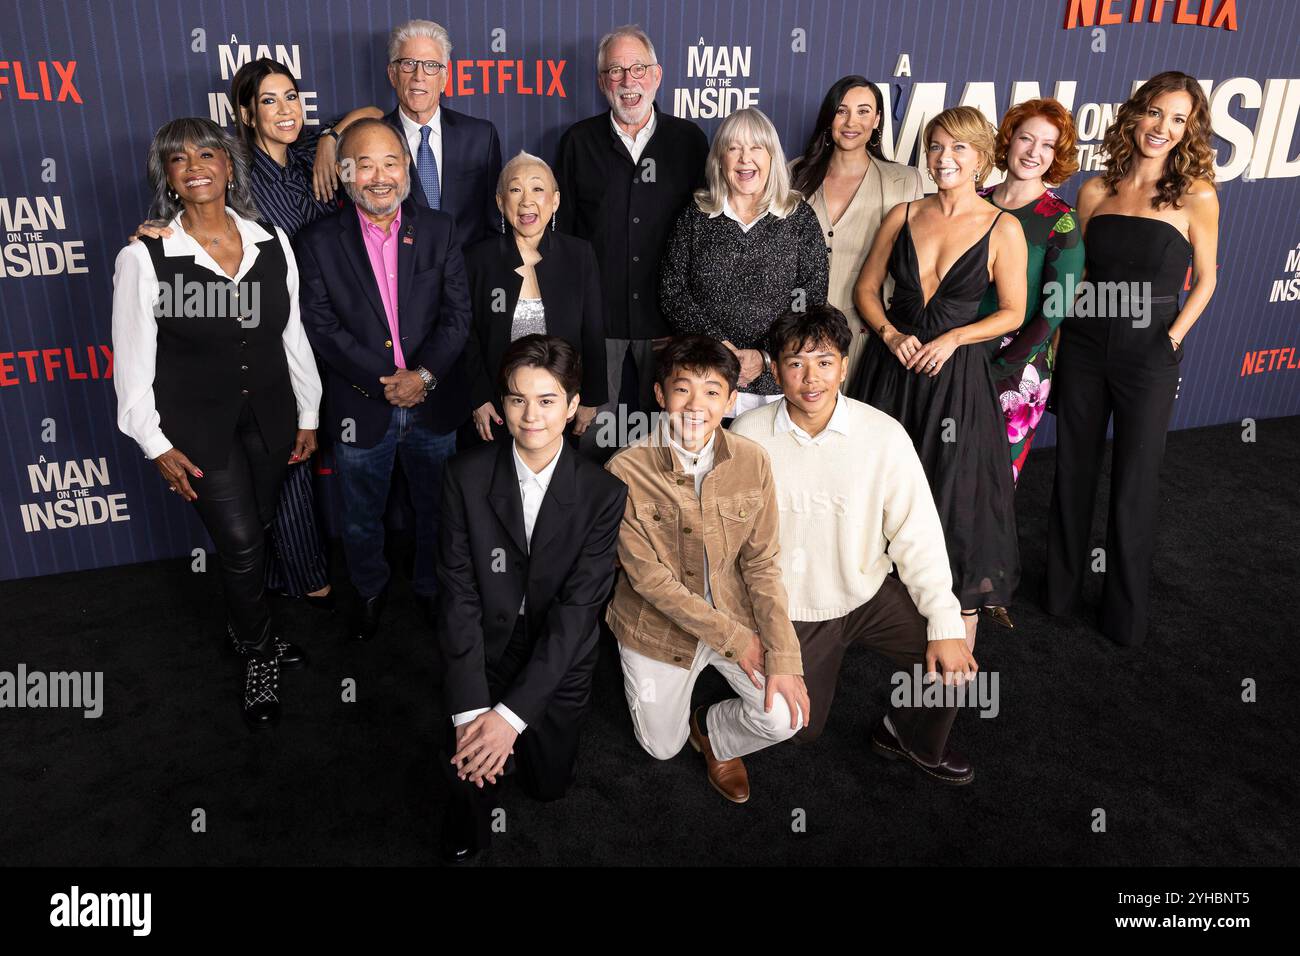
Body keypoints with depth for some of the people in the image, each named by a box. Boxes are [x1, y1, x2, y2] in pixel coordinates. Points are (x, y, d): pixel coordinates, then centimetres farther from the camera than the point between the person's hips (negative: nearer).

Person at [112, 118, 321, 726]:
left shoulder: (271, 242, -3)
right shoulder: (144, 257, -13)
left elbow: (293, 335, 5)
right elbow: (133, 361, -7)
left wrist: (308, 415, 7)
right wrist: (156, 446, -7)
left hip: (270, 416, 3)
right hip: (199, 427, -3)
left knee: (256, 532, 16)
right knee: (242, 544, -1)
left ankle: (245, 626, 44)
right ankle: (258, 653, 25)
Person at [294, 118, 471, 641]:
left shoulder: (439, 230, -1)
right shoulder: (318, 242, -6)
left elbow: (458, 314, -4)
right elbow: (321, 327, -11)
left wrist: (424, 375, -18)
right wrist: (385, 380, -19)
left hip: (433, 403, 1)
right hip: (360, 411, -1)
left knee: (437, 510, 18)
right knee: (362, 518, 17)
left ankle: (432, 586, 43)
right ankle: (370, 590, 45)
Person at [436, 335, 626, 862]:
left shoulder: (603, 493, -16)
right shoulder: (467, 475, -14)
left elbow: (578, 608, -19)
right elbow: (458, 592, -15)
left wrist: (512, 713, -25)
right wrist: (470, 709, -23)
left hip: (559, 657, 1)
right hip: (486, 645, 0)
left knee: (548, 783, 8)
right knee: (470, 780, -17)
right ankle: (468, 829, 22)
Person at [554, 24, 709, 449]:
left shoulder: (690, 140, 4)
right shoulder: (578, 141, 4)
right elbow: (560, 228, 6)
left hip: (668, 315, 1)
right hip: (597, 314, 0)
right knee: (593, 425, 6)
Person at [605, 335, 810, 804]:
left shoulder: (752, 461, -13)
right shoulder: (626, 471, -22)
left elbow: (761, 565, -8)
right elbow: (648, 576, -19)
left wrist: (784, 657, -16)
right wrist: (732, 638, -18)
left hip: (735, 610, 2)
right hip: (658, 624, -1)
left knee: (784, 716, -15)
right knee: (662, 747, 12)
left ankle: (713, 732, 19)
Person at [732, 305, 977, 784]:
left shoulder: (884, 434, -16)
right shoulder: (747, 435, -14)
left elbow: (916, 535, -12)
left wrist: (947, 625, -20)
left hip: (869, 594, 0)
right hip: (788, 607, 0)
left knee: (954, 662, -17)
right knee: (799, 728, 7)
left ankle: (910, 738, 14)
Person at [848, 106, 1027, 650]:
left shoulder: (1002, 230, -3)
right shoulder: (903, 216, 5)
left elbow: (1012, 313, 0)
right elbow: (865, 289, 9)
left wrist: (953, 338, -14)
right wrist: (890, 334, -9)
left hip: (956, 379, -3)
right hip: (892, 368, 3)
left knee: (956, 497, -1)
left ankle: (960, 651, 12)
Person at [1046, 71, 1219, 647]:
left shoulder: (1196, 196, -5)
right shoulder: (1096, 191, 2)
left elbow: (1205, 279, 2)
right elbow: (1077, 274, 9)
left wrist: (1172, 338, -9)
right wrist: (1059, 338, 1)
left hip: (1149, 357, -2)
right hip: (1084, 347, 3)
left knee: (1135, 483, 6)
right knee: (1074, 470, 12)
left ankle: (1126, 610, 23)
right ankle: (1062, 587, 30)